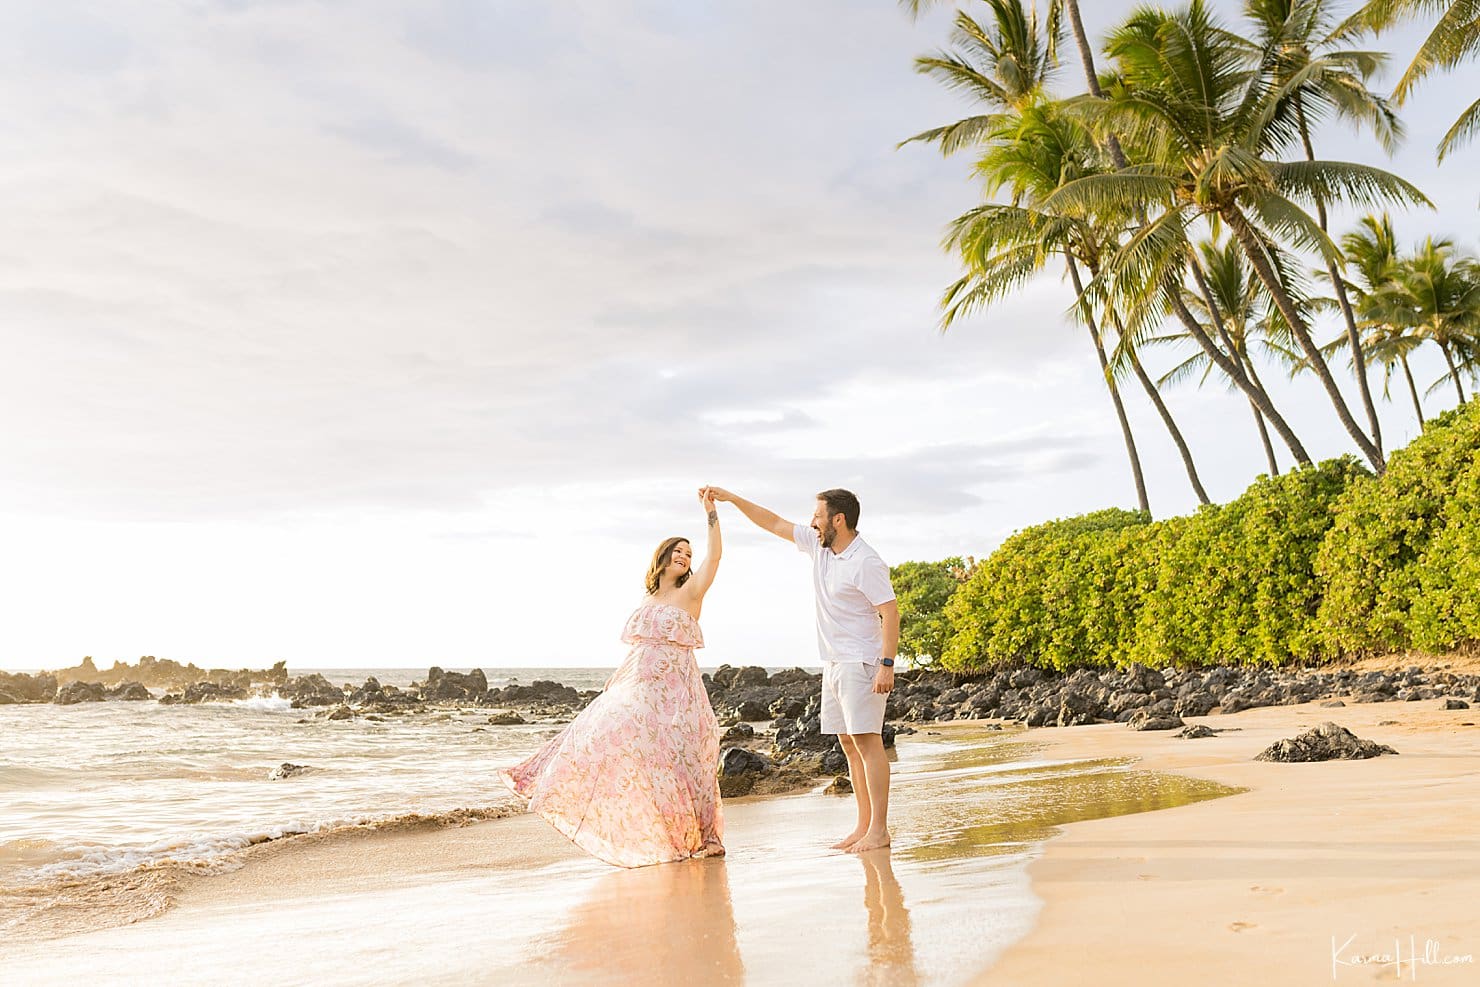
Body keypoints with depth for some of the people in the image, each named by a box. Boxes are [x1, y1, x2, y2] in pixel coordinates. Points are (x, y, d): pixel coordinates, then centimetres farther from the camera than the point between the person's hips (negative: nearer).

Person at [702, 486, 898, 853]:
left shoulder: (865, 563, -15)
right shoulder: (819, 545, 9)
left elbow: (890, 612, -18)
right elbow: (774, 523, 16)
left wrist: (887, 665, -23)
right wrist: (730, 498, 13)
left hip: (861, 664, -9)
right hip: (833, 664, 9)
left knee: (867, 741, -10)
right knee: (849, 744, 10)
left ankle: (879, 830, -7)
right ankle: (863, 826, 16)